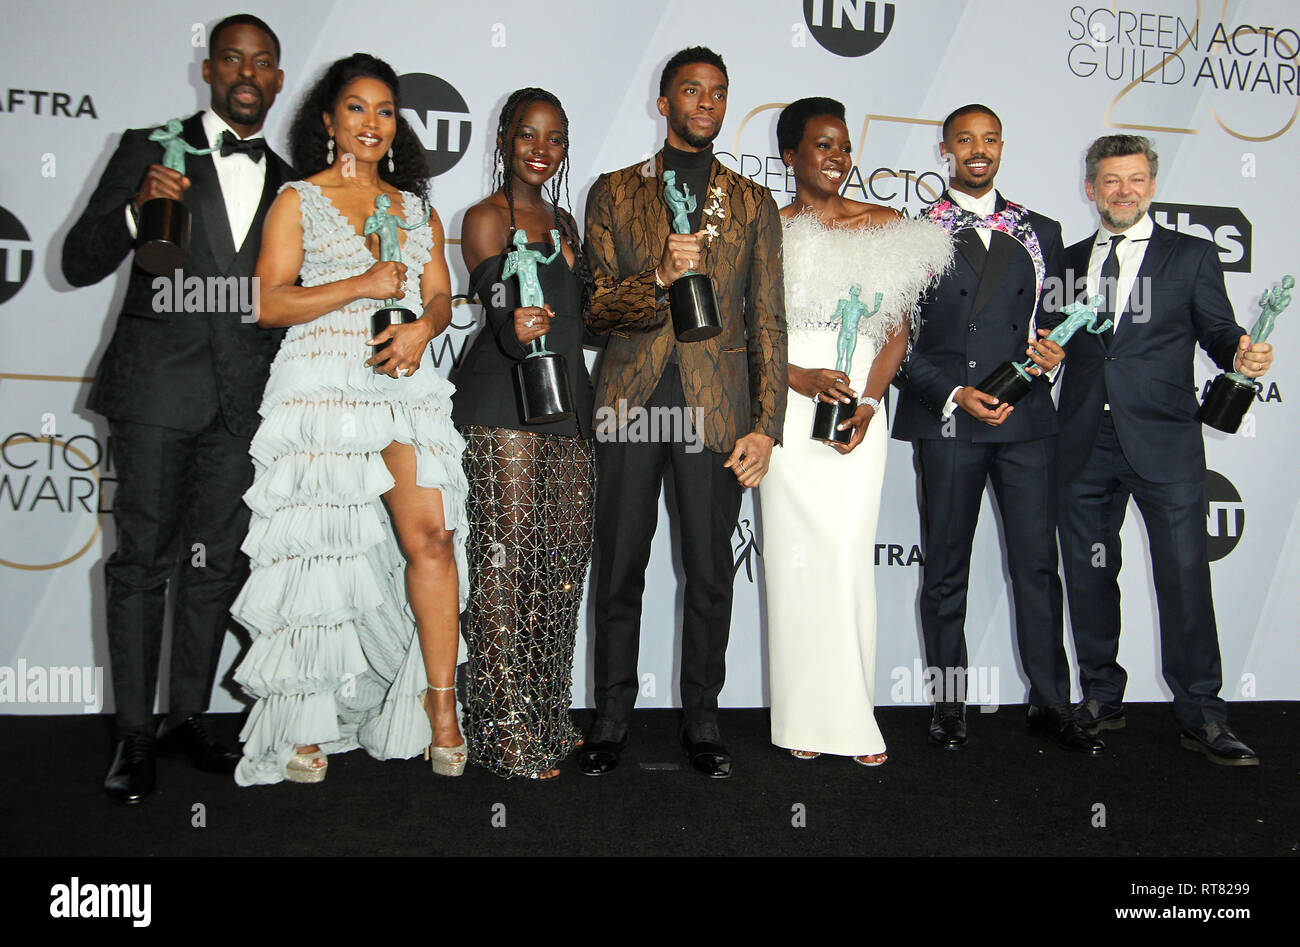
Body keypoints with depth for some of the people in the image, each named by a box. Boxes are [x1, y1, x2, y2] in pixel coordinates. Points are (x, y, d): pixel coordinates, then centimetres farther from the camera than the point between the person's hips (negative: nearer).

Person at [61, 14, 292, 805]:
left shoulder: (289, 184, 15)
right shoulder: (154, 149, 4)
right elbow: (79, 264, -2)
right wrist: (137, 207, -19)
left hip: (243, 400, 4)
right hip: (158, 387, -3)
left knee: (218, 564, 6)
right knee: (143, 558, -1)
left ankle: (187, 716, 18)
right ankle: (134, 734, 6)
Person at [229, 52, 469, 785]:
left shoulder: (416, 208, 21)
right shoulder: (299, 201, 9)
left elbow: (442, 296, 15)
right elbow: (269, 303, -2)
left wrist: (422, 327, -8)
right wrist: (360, 286, -11)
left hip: (406, 388, 3)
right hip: (323, 388, -3)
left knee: (432, 535, -10)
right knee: (319, 549, -2)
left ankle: (441, 710, -2)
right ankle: (306, 727, 8)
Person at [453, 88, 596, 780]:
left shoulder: (562, 220, 21)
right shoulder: (486, 218, -2)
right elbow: (499, 314, -14)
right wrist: (515, 332, -37)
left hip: (568, 399, 8)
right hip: (506, 406, -7)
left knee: (563, 557, 7)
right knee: (508, 558, -7)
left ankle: (548, 720, 18)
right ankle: (507, 735, -1)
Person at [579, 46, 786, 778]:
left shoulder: (753, 203, 12)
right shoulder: (616, 193, 11)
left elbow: (768, 322, 6)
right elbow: (595, 304, 3)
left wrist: (766, 426, -3)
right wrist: (659, 277, -17)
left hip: (715, 404, 0)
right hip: (630, 400, 0)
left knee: (711, 573, 5)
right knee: (620, 568, 5)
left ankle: (703, 719, 19)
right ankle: (613, 717, 19)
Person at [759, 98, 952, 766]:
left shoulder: (886, 229, 9)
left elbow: (897, 330, 8)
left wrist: (868, 401, -6)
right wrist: (799, 378, -11)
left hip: (860, 409, 1)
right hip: (787, 410, -1)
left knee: (850, 555, -3)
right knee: (796, 556, -1)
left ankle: (853, 716, 6)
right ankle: (805, 716, 9)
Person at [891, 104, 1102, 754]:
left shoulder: (1041, 232, 15)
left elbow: (1055, 319, 17)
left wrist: (1052, 350, -7)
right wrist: (953, 394, -12)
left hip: (1026, 419, 2)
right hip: (946, 420, -2)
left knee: (1038, 563, 3)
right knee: (946, 567, 5)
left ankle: (1050, 703, 14)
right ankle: (949, 705, 16)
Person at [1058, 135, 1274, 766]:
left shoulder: (1192, 256, 9)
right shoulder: (1068, 261, 16)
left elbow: (1218, 330, 3)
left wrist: (1240, 354, -17)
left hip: (1164, 441, -3)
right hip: (1085, 445, 3)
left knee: (1185, 573, -6)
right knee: (1088, 574, 8)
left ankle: (1200, 715, 4)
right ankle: (1101, 699, 22)